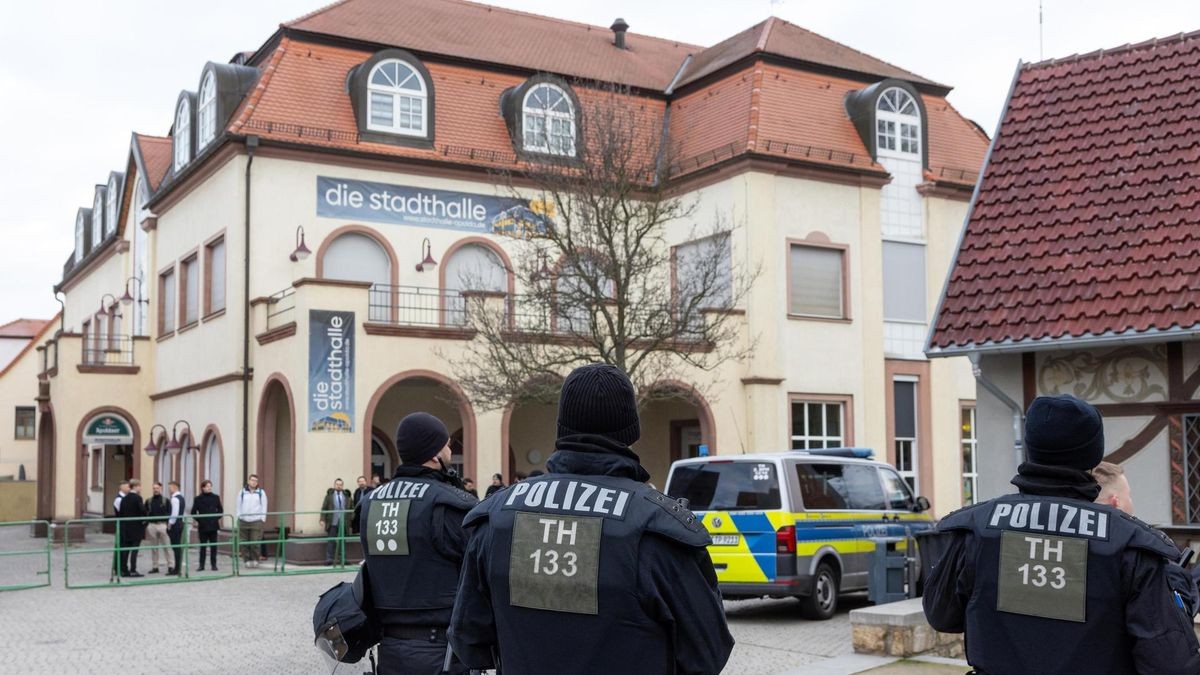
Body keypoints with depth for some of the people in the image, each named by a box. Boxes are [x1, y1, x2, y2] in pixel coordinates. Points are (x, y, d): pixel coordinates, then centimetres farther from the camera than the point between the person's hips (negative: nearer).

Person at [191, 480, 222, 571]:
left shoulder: (215, 497, 4)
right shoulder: (198, 499, 0)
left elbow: (220, 509, 11)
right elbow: (193, 512, 5)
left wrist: (218, 518, 2)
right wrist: (198, 520, -2)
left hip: (213, 525, 1)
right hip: (202, 526, -1)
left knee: (213, 545, 3)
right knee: (203, 546, 3)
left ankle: (213, 564, 8)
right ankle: (201, 565, 9)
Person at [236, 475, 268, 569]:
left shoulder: (261, 492, 7)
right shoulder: (242, 492, 10)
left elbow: (264, 507, 7)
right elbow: (239, 507, 12)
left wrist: (263, 519, 0)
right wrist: (238, 519, 5)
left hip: (256, 521, -2)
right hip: (243, 521, 2)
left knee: (255, 542, -9)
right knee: (244, 543, 1)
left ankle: (255, 560, 2)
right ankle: (247, 560, 8)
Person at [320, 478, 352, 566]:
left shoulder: (346, 495, 8)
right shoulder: (329, 495, 4)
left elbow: (350, 509, 10)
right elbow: (324, 508, 3)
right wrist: (323, 520, -5)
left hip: (343, 522, 2)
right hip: (332, 522, -2)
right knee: (331, 541, -1)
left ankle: (343, 559, 9)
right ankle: (329, 559, 2)